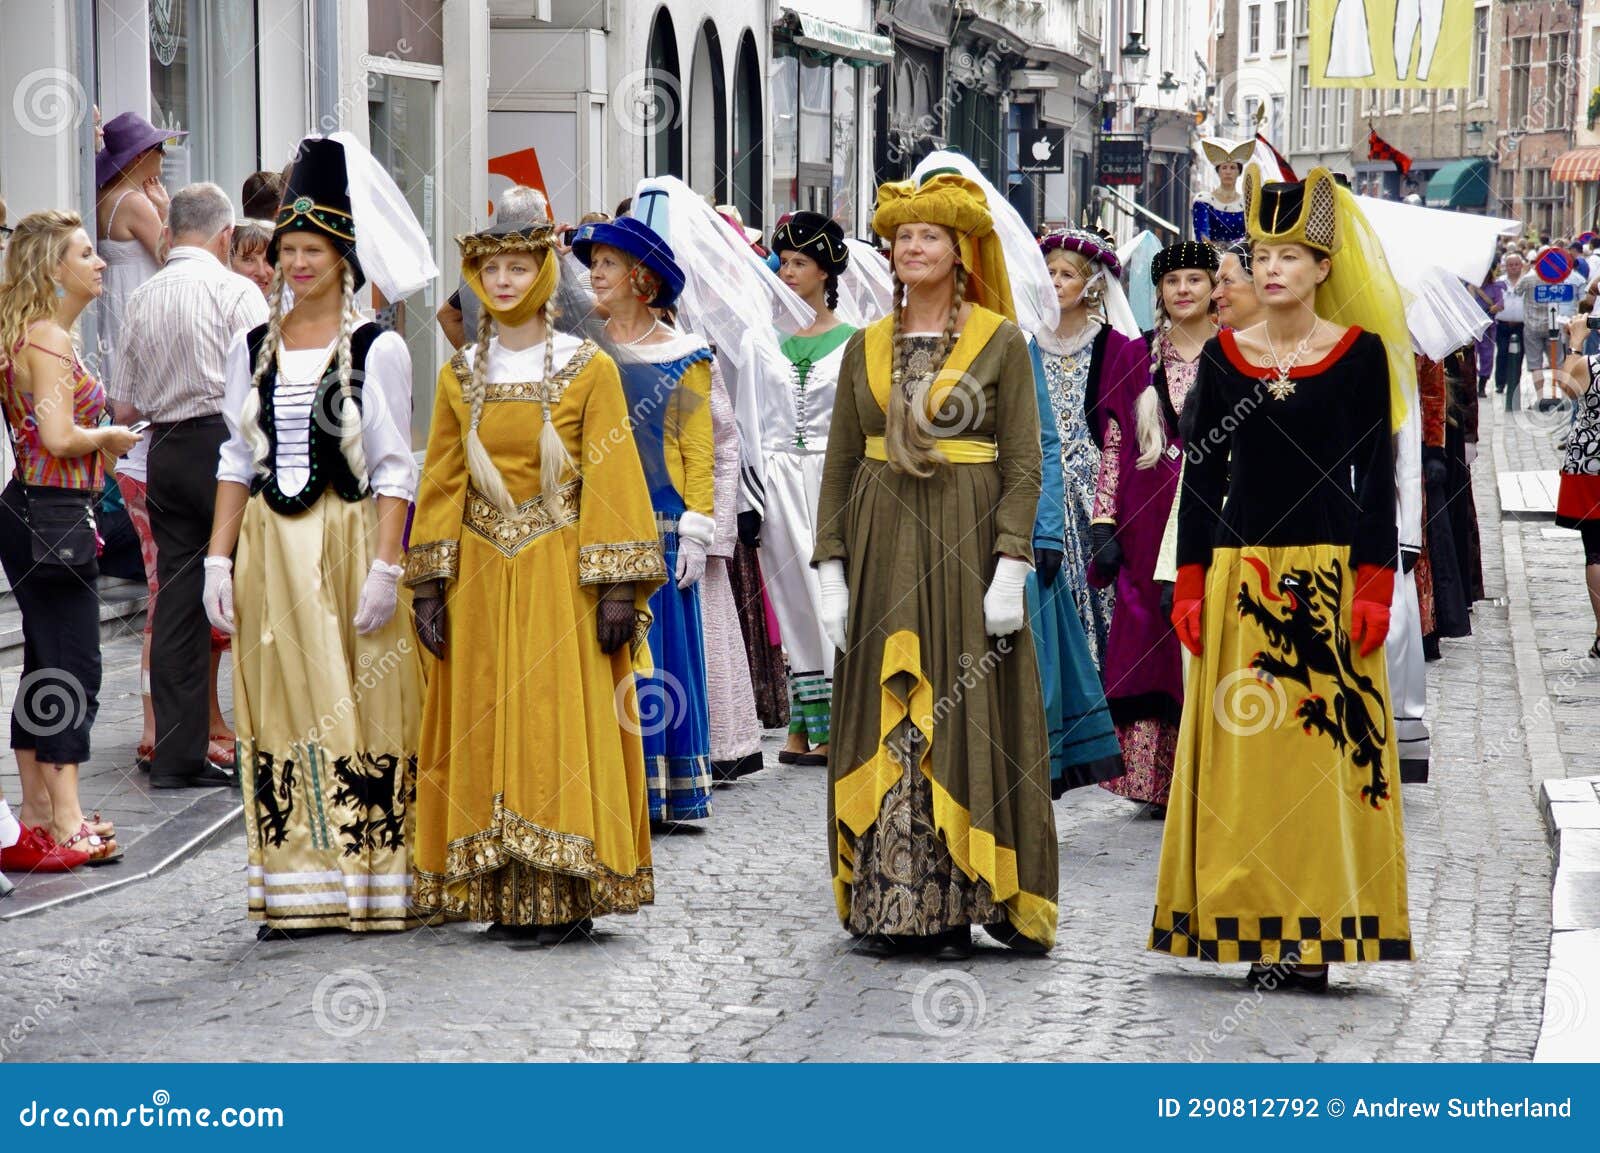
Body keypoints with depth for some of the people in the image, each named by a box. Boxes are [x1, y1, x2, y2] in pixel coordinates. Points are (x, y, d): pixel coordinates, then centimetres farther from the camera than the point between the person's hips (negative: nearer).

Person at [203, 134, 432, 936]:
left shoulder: (378, 348, -2)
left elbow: (396, 469, -4)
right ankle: (295, 890, 7)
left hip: (350, 544, -4)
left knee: (361, 710, -3)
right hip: (270, 550, 4)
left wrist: (385, 566, -12)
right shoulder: (253, 348, 10)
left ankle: (369, 884, 4)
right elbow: (237, 462, 13)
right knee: (279, 712, 3)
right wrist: (219, 558, 5)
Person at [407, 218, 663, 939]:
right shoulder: (459, 376, 10)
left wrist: (617, 587, -12)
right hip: (481, 577, 4)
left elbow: (614, 481, -5)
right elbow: (441, 485, 10)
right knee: (485, 724, 2)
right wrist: (429, 586, 3)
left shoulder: (589, 370, -1)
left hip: (561, 578, -4)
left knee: (561, 721, -5)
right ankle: (503, 893, 8)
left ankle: (564, 895, -2)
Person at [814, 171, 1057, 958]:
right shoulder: (866, 347, 10)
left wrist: (1010, 569, -13)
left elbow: (1023, 465, -4)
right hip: (882, 547, 4)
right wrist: (832, 569, 2)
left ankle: (956, 904, 1)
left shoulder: (1000, 342, 0)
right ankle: (885, 904, 7)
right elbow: (840, 463, 10)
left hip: (965, 549, -4)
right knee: (882, 716, 3)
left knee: (961, 717, -3)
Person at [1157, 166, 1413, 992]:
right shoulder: (1223, 356, 7)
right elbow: (1201, 477, 8)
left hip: (1329, 575, -2)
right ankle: (1256, 927, 5)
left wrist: (1374, 587, -8)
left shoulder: (1361, 355, 1)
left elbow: (1377, 481, 0)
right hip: (1239, 574, 2)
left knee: (1325, 748, -4)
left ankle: (1317, 935, -1)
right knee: (1242, 754, 1)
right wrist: (1189, 585, 2)